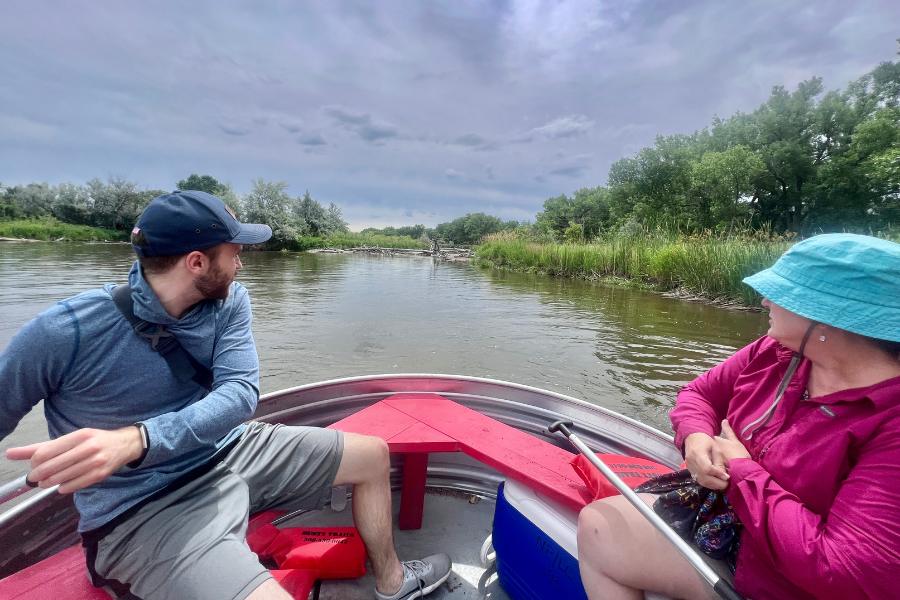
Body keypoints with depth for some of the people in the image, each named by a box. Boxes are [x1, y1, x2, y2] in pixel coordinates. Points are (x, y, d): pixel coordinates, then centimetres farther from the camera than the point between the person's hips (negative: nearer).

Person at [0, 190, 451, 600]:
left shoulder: (228, 301, -7)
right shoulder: (65, 332, -19)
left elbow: (241, 393, -18)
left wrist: (134, 441, -34)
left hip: (230, 451, 6)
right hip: (141, 509, -5)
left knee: (373, 455, 8)